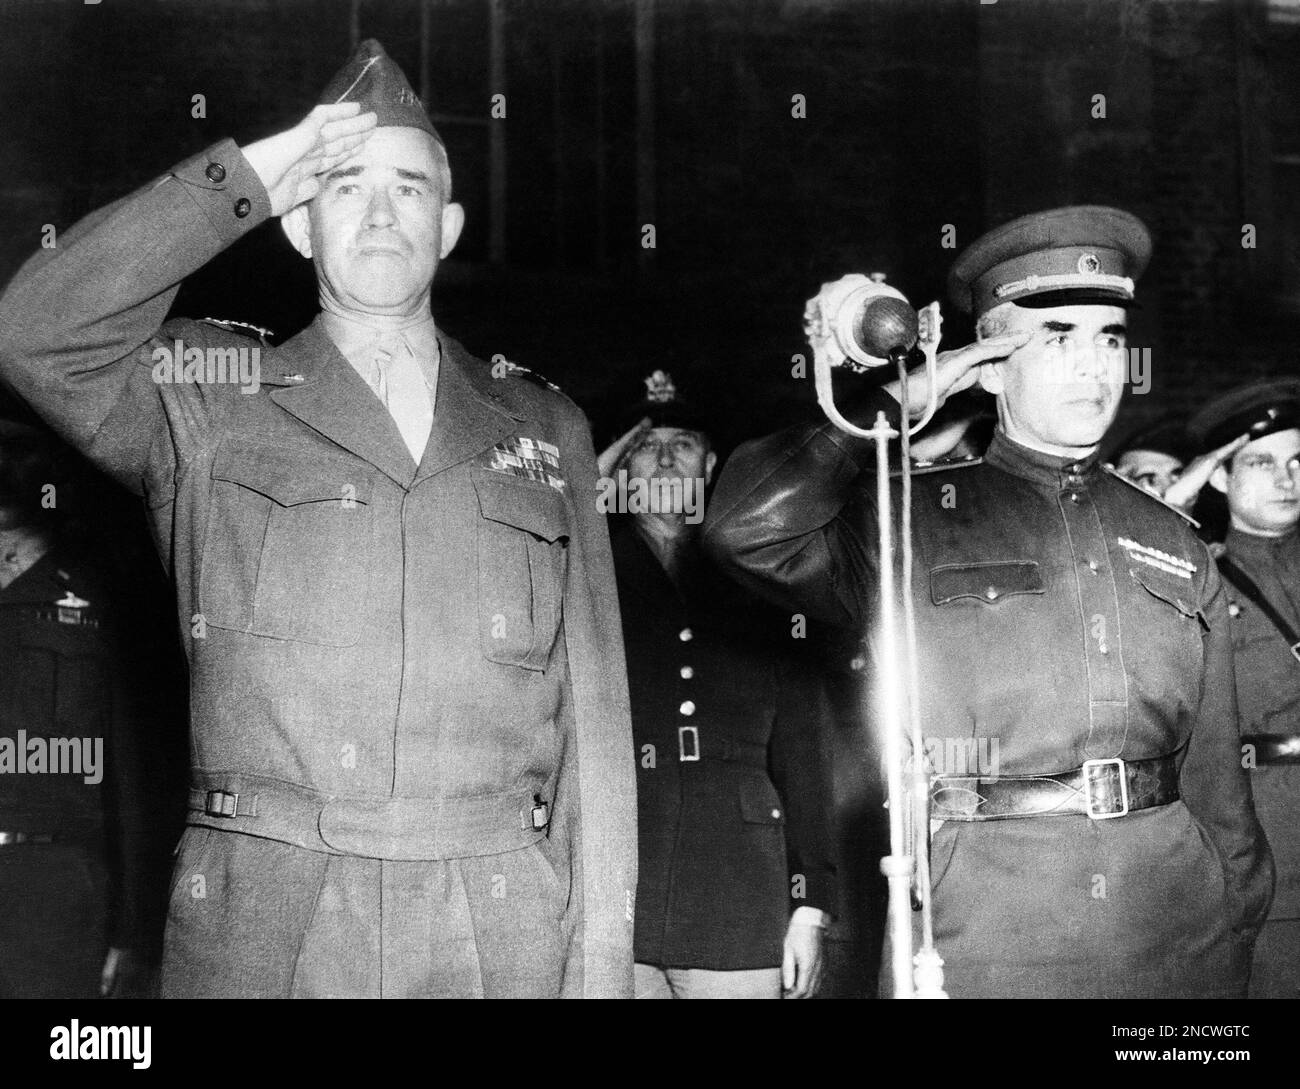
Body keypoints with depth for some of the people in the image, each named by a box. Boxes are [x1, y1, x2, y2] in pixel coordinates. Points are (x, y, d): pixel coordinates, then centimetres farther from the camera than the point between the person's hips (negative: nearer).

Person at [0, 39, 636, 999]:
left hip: (506, 933, 2)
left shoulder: (545, 430, 13)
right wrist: (248, 178, -4)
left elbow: (591, 714, 8)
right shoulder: (204, 400, 9)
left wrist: (600, 969, 1)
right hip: (260, 925, -1)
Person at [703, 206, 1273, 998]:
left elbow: (1216, 780, 13)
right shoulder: (911, 523, 0)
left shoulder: (1176, 547, 11)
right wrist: (893, 401, -8)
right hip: (982, 945, -3)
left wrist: (1234, 950, 9)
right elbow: (746, 530, -18)